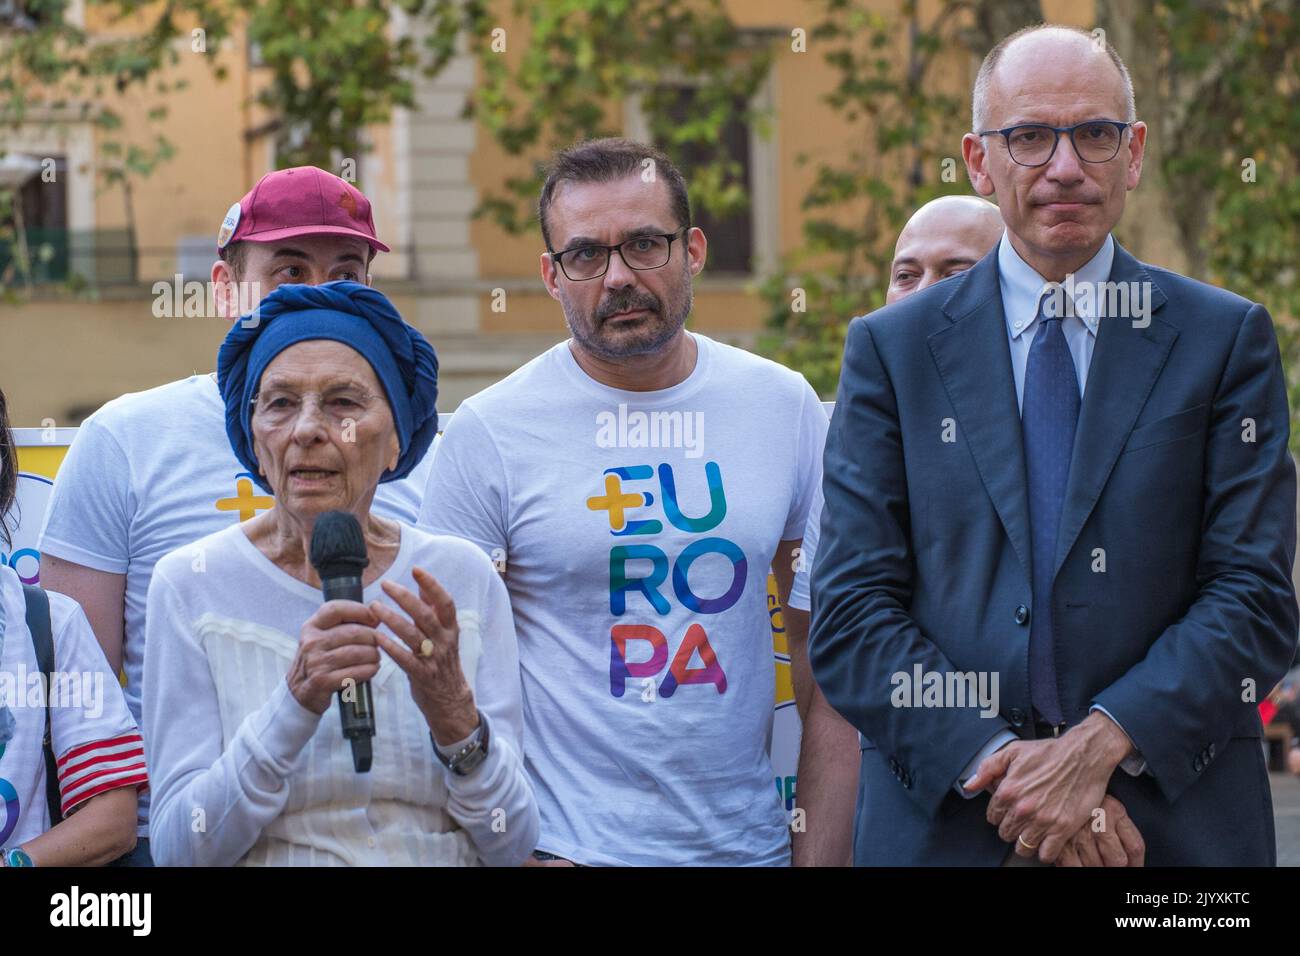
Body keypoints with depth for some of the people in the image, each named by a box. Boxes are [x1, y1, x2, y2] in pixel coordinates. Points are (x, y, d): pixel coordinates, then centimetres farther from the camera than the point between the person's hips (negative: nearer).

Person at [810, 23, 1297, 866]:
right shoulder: (892, 349, 5)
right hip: (945, 820, 0)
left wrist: (1101, 744, -16)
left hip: (1175, 819, 0)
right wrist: (998, 765, -15)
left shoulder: (1228, 340, 4)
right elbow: (851, 614, -2)